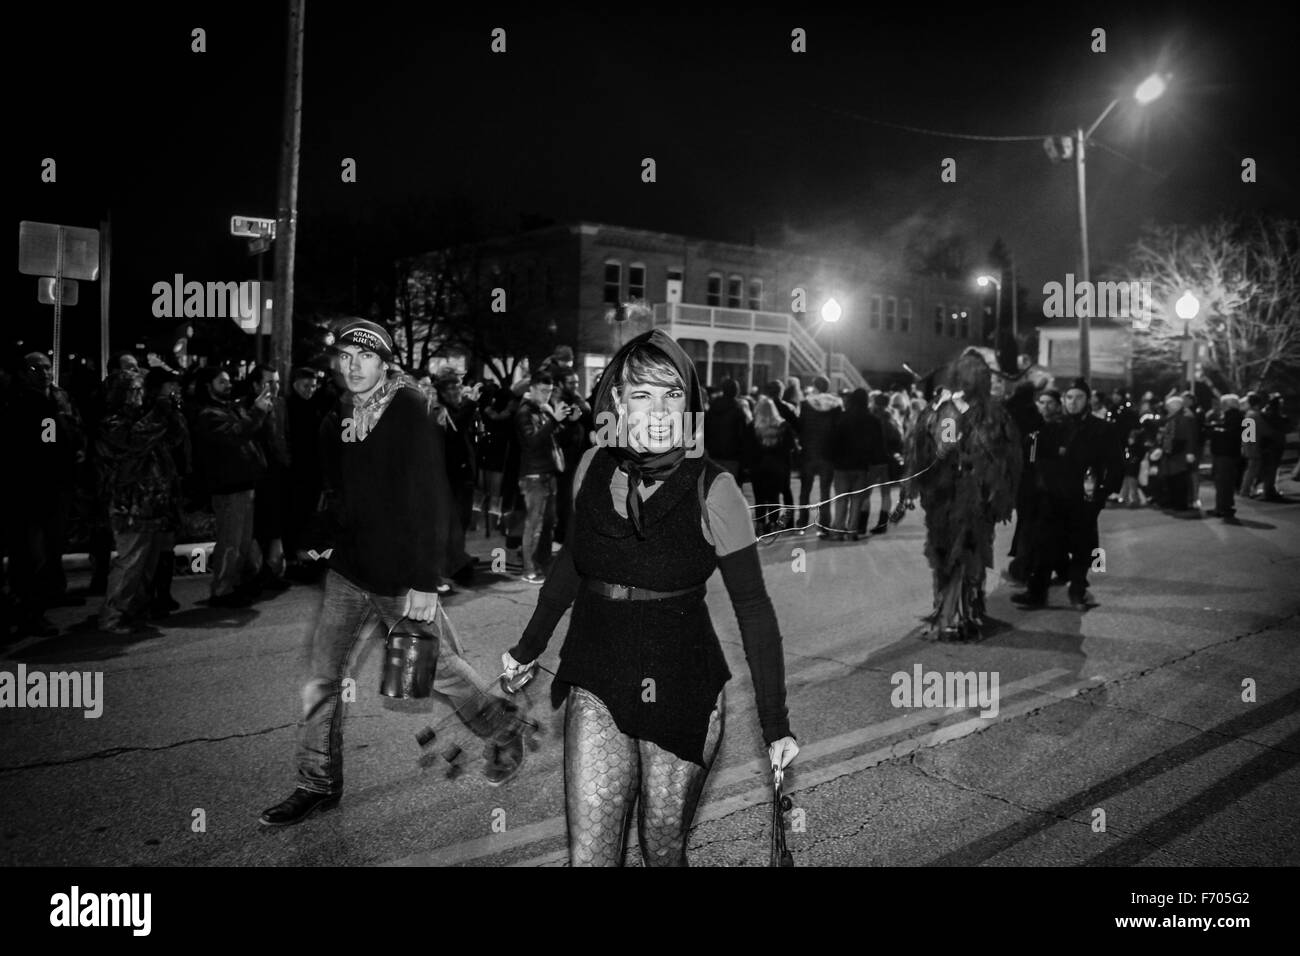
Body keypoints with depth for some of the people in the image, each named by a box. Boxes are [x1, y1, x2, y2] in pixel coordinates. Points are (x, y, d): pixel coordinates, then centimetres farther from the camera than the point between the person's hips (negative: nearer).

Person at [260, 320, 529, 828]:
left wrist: (425, 582, -21)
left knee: (441, 668, 9)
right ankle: (318, 785, 18)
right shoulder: (336, 420, 5)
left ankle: (504, 731, 33)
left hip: (401, 577, -5)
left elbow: (433, 500, -18)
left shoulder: (410, 412, -14)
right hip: (347, 573, 6)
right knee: (321, 679, 4)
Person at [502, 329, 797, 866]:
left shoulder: (712, 489, -14)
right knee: (588, 854, 2)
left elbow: (753, 608, -8)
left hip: (683, 691, -3)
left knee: (663, 849, 12)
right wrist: (530, 645, 19)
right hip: (596, 685, 3)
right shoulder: (594, 467, -2)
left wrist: (775, 724, -8)